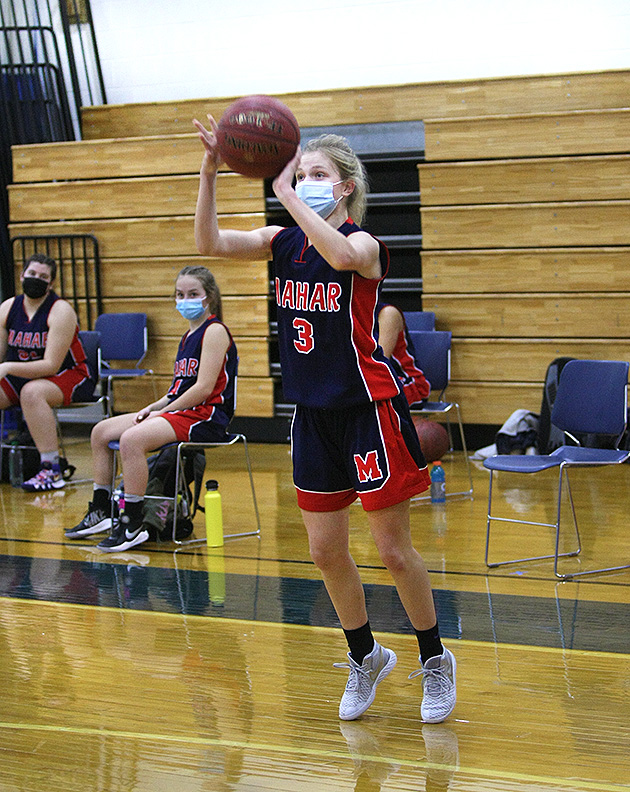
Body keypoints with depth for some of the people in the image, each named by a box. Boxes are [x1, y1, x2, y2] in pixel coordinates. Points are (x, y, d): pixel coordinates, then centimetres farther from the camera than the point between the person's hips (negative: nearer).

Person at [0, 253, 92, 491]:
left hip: (69, 376, -6)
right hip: (23, 376, 6)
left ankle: (52, 471, -31)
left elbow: (51, 365, -22)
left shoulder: (60, 311, -15)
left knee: (31, 392, -36)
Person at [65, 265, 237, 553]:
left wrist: (163, 412, -14)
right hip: (181, 411, 10)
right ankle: (100, 512, 15)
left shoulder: (215, 331, -9)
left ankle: (133, 525, -24)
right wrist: (154, 407, 3)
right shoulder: (188, 335, 19)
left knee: (132, 439, -31)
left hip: (206, 416, -10)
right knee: (101, 432, 7)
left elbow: (204, 388, -18)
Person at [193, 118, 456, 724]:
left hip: (368, 410, -6)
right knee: (325, 551, 10)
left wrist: (285, 193, -34)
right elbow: (210, 243, -9)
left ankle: (435, 661, 21)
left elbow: (341, 254, -37)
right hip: (312, 414, 6)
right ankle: (364, 657, 30)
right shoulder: (283, 242, 5)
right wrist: (209, 171, -20)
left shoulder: (364, 243, -12)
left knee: (394, 551, 1)